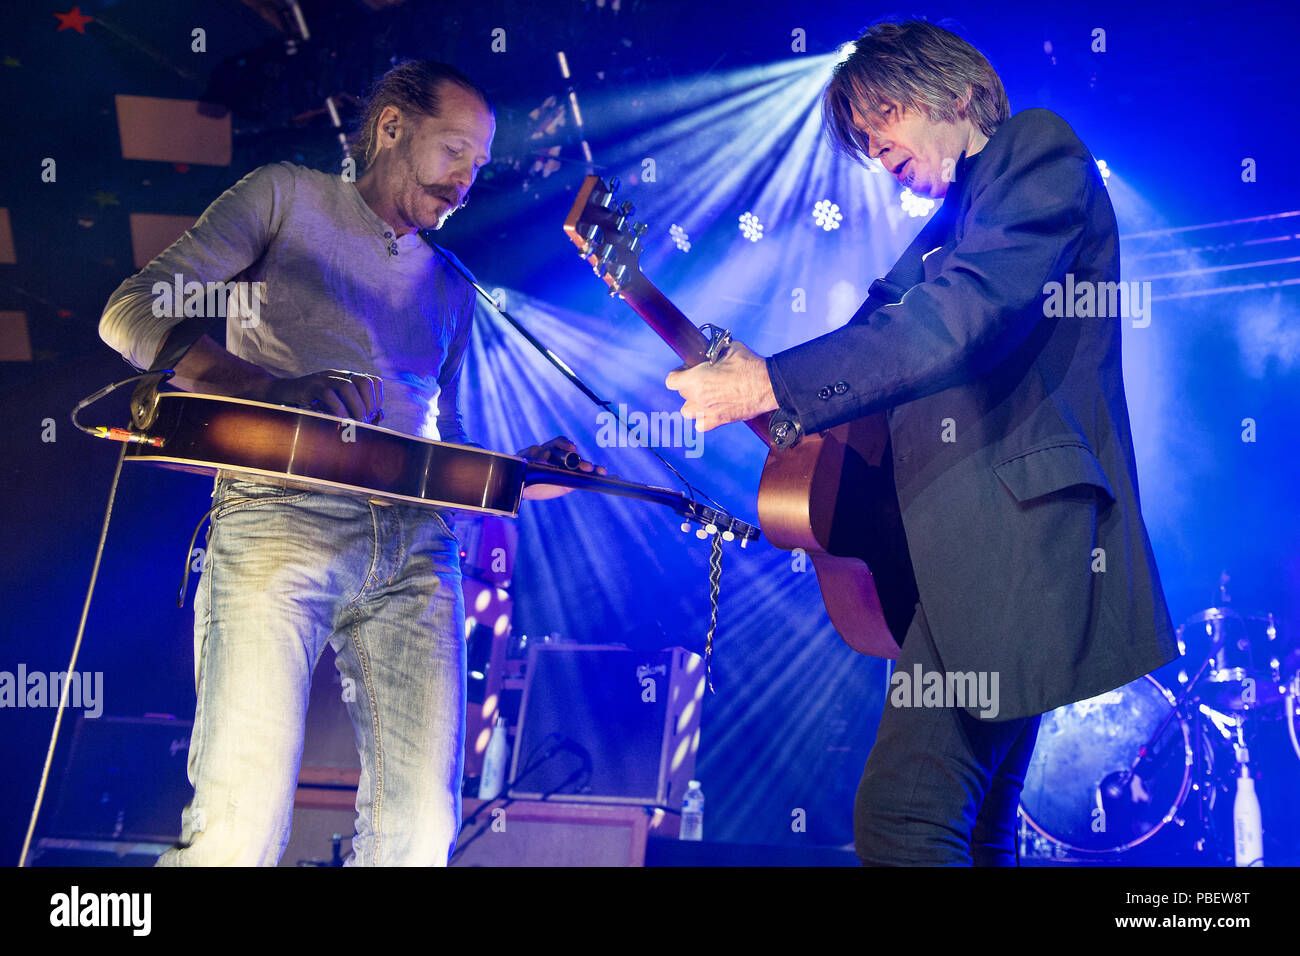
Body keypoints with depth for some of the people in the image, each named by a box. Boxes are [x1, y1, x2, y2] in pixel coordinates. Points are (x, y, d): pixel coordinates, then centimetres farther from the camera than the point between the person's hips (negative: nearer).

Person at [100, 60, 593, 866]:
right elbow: (131, 312, 1)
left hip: (415, 543, 5)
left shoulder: (450, 287, 27)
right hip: (280, 520, -5)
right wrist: (271, 390, -15)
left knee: (420, 834, -5)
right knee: (241, 834, -17)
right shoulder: (286, 197, 12)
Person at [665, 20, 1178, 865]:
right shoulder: (951, 228, 26)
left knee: (903, 813, -17)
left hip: (1016, 523, -10)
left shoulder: (1037, 150, -3)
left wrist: (773, 383, -20)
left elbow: (958, 317, -19)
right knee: (971, 830, 13)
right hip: (976, 546, 10)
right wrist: (808, 418, 8)